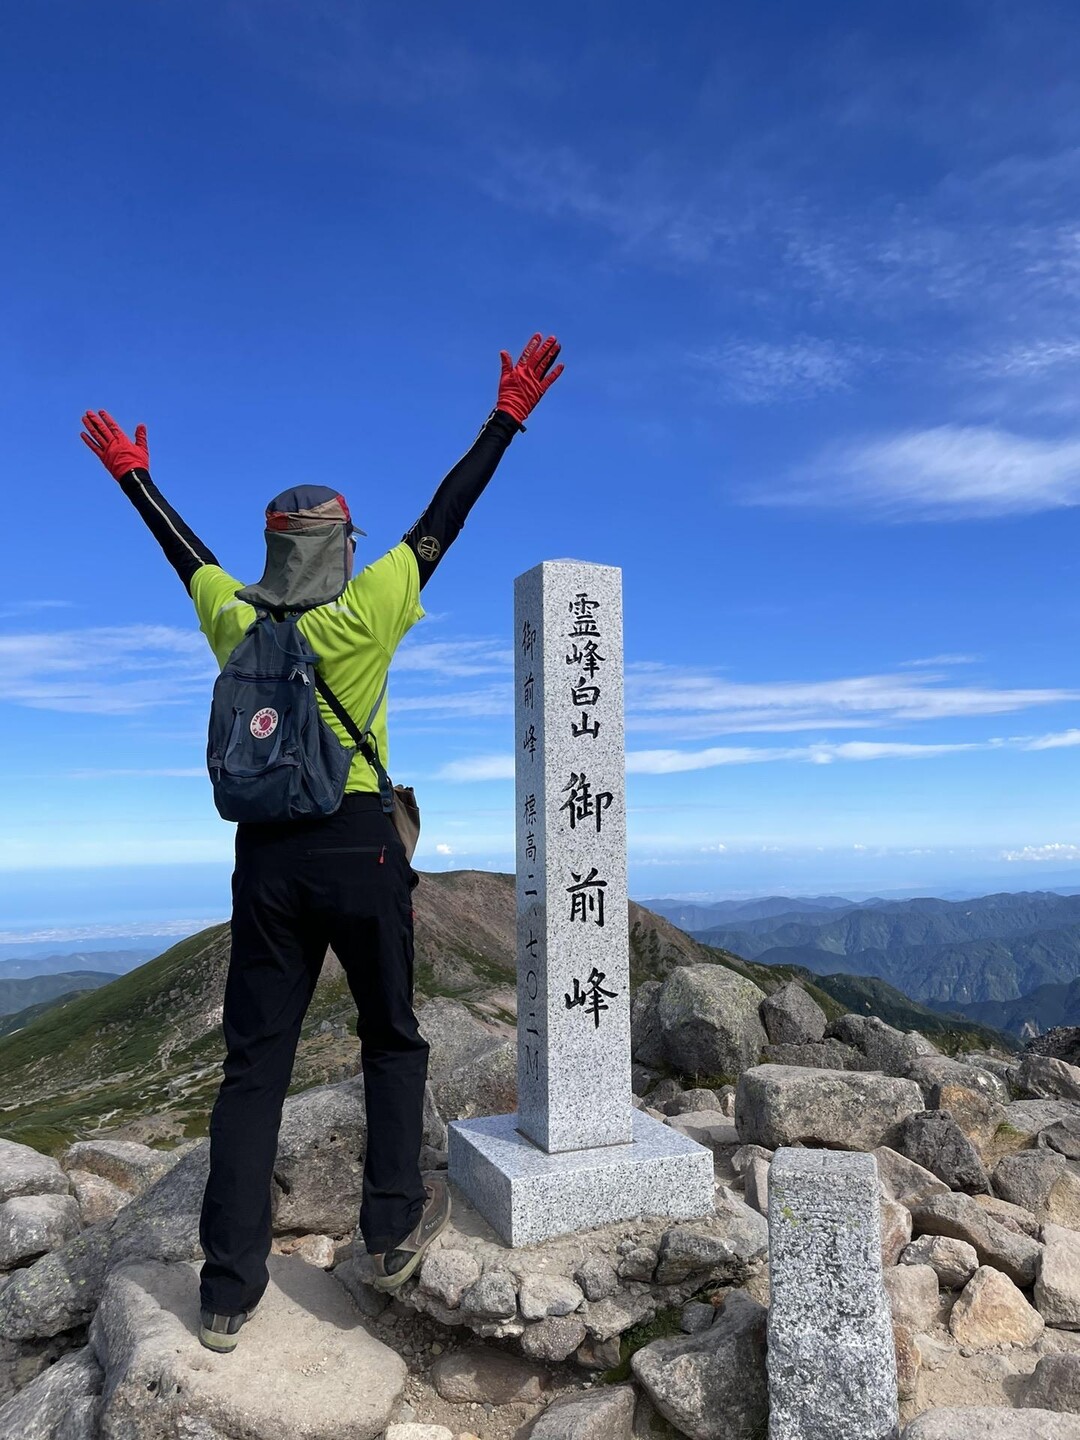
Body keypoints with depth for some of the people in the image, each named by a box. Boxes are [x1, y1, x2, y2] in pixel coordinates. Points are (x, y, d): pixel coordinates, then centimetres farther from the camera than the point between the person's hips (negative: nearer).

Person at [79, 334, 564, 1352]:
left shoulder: (233, 622, 4)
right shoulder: (364, 613, -6)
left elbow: (182, 548, 22)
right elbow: (442, 520, 0)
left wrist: (132, 475, 41)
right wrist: (507, 418, 9)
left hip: (265, 856, 4)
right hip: (358, 847, -3)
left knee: (254, 1063, 9)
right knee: (391, 1038, 15)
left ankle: (228, 1289, 16)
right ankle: (393, 1227, 17)